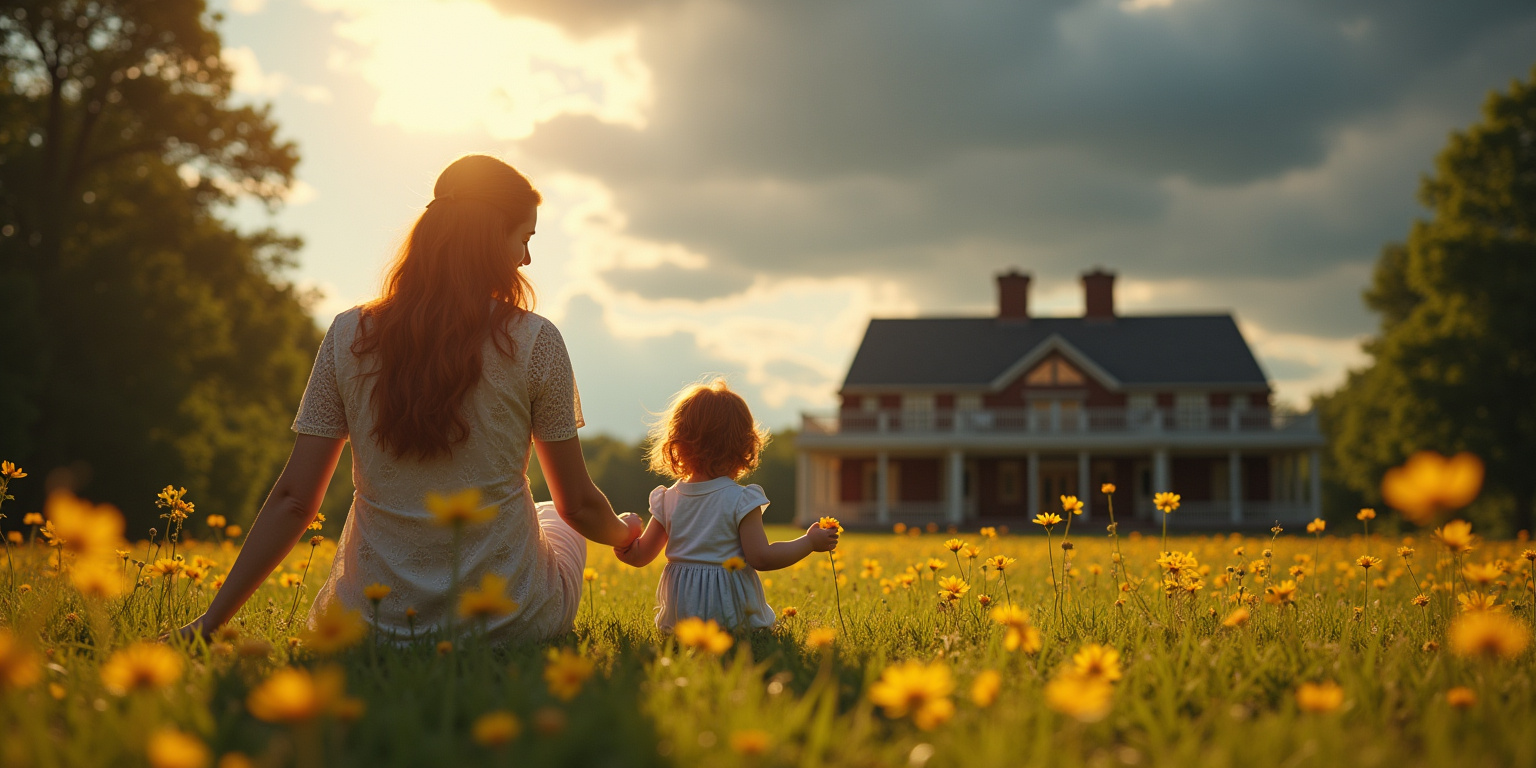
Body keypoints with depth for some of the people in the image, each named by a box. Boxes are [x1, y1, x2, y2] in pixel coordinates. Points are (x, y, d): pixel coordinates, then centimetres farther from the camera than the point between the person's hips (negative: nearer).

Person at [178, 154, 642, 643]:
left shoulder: (349, 335, -4)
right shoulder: (535, 341, -9)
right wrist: (623, 534, 21)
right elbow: (579, 504, -2)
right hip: (509, 621, -2)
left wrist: (211, 620, 4)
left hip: (375, 626, 2)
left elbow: (293, 500, -5)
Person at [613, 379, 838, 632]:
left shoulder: (668, 500, 4)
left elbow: (640, 555, 6)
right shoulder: (741, 500, -11)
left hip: (679, 613, 5)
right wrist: (810, 542, -4)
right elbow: (760, 558, -12)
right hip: (730, 608, -5)